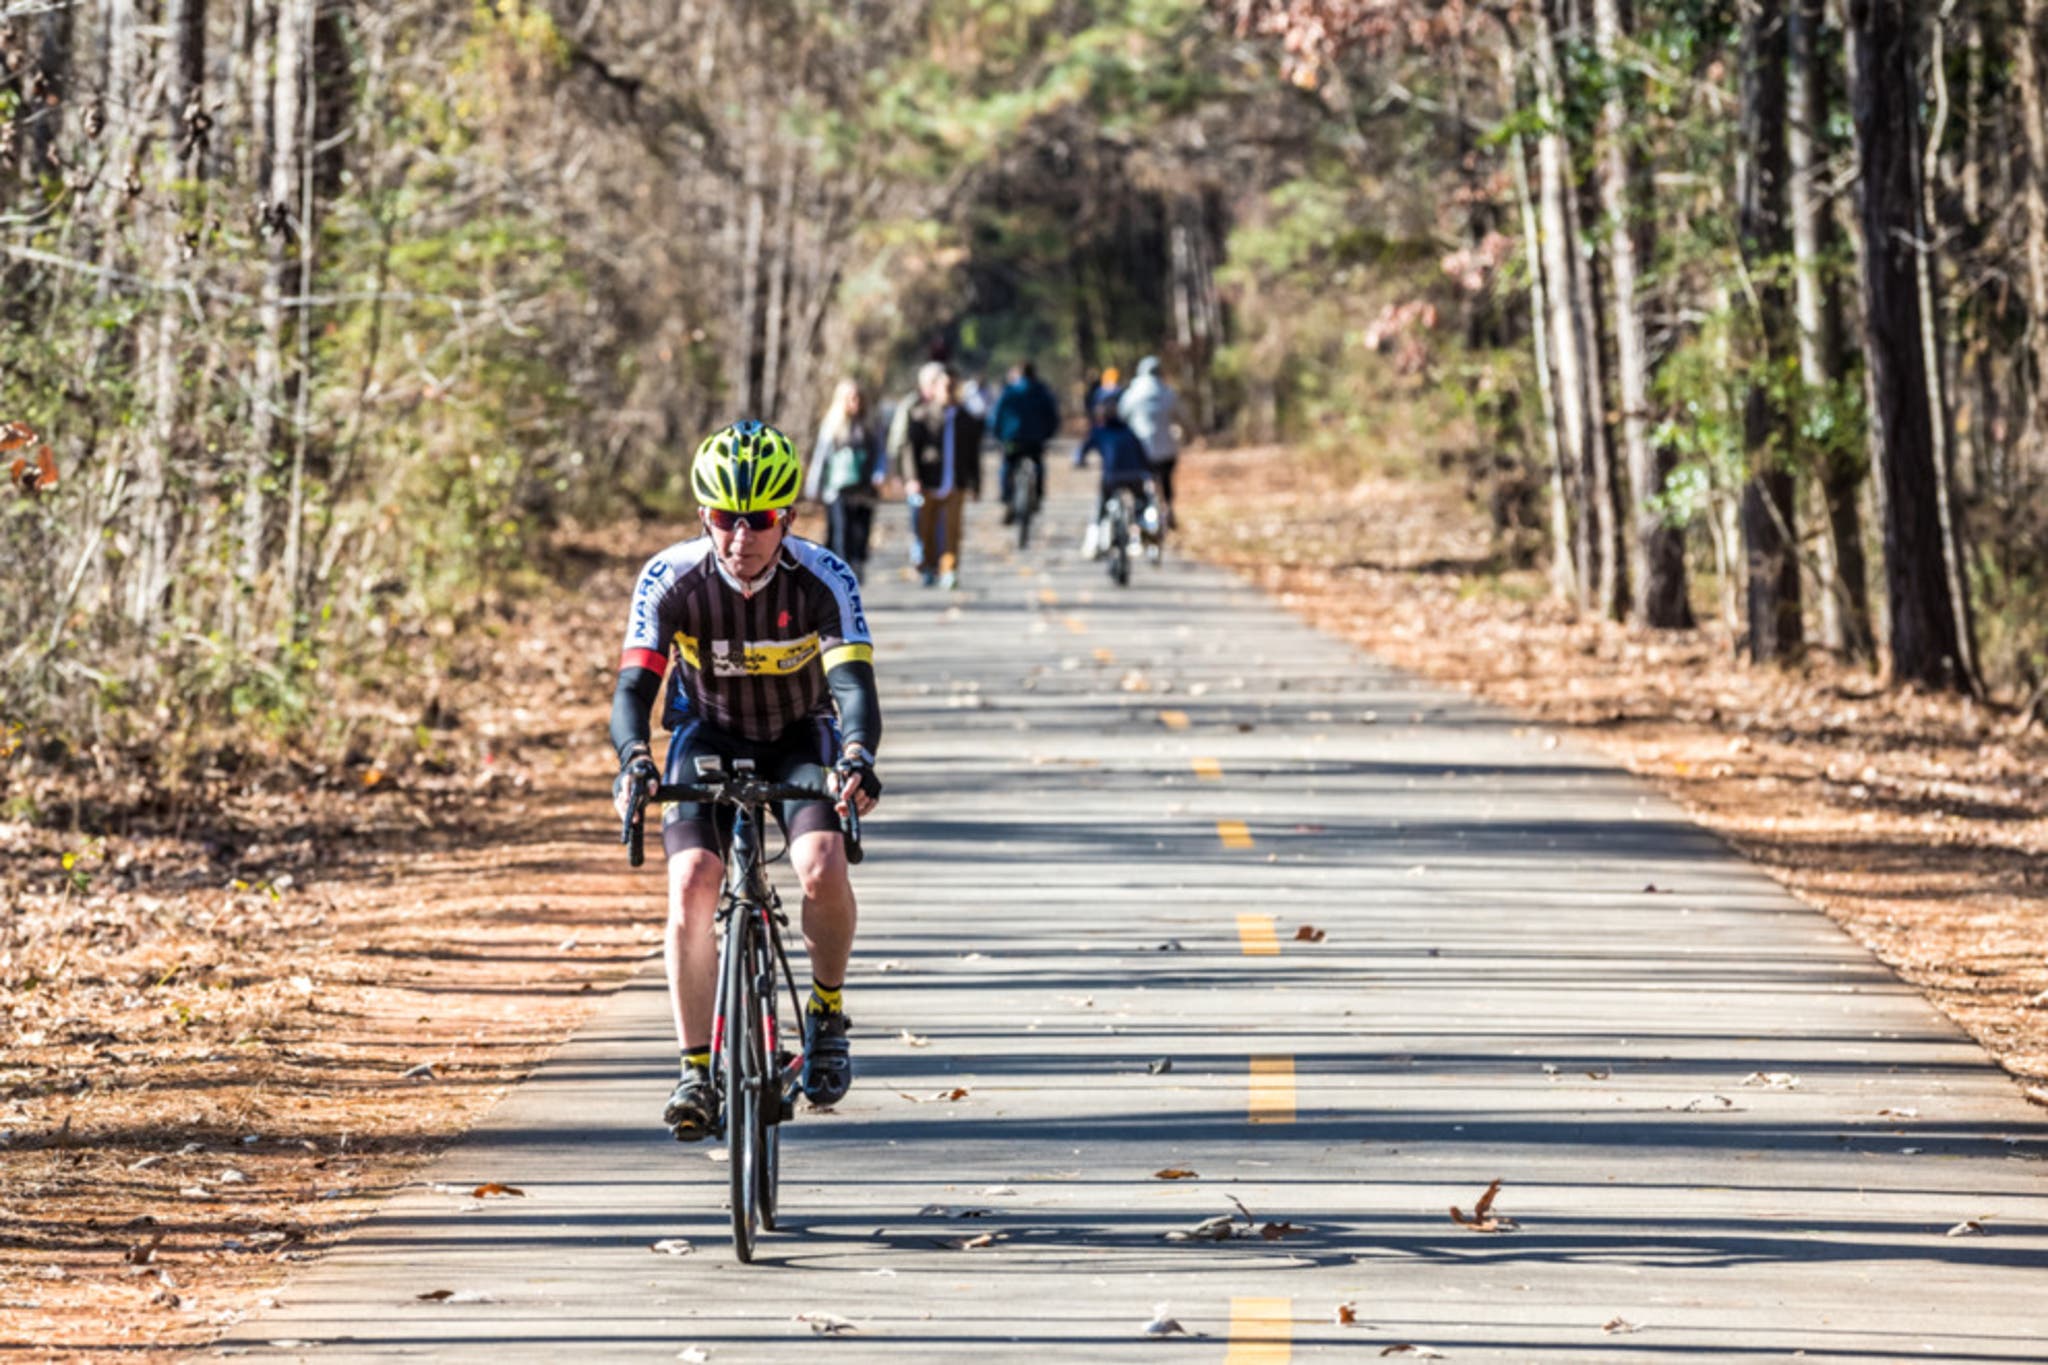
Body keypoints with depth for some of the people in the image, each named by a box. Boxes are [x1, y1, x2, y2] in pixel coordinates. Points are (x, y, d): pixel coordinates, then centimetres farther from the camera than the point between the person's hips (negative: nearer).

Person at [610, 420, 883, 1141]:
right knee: (692, 882, -22)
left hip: (800, 736, -1)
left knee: (823, 869, -27)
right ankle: (696, 1068, -12)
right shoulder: (670, 579, -23)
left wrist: (856, 756, -56)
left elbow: (853, 682, -35)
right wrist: (633, 757, -50)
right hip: (709, 734, 1)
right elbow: (633, 686, -29)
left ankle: (826, 1011, 1)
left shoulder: (823, 578, -26)